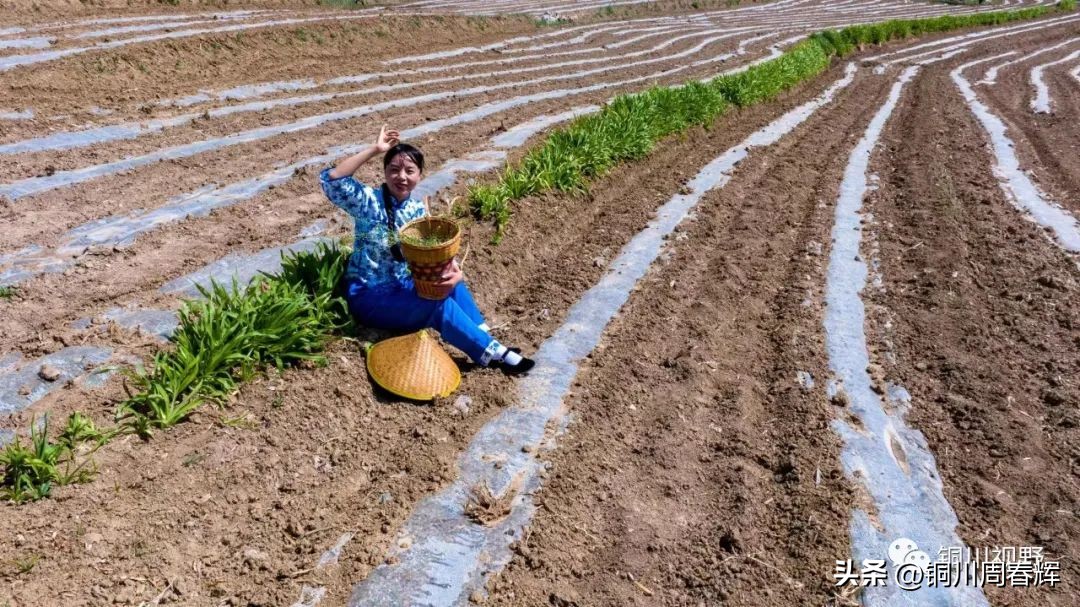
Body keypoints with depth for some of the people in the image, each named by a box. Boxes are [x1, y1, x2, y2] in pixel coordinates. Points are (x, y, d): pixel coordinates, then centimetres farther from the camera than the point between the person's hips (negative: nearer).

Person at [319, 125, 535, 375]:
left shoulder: (418, 208, 3)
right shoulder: (370, 201, -14)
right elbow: (332, 180, -31)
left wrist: (453, 269, -23)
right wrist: (374, 149, -33)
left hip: (403, 287, 7)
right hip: (369, 296, -7)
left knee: (453, 285, -13)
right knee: (439, 304, -24)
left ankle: (485, 339, -7)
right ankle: (491, 351, -17)